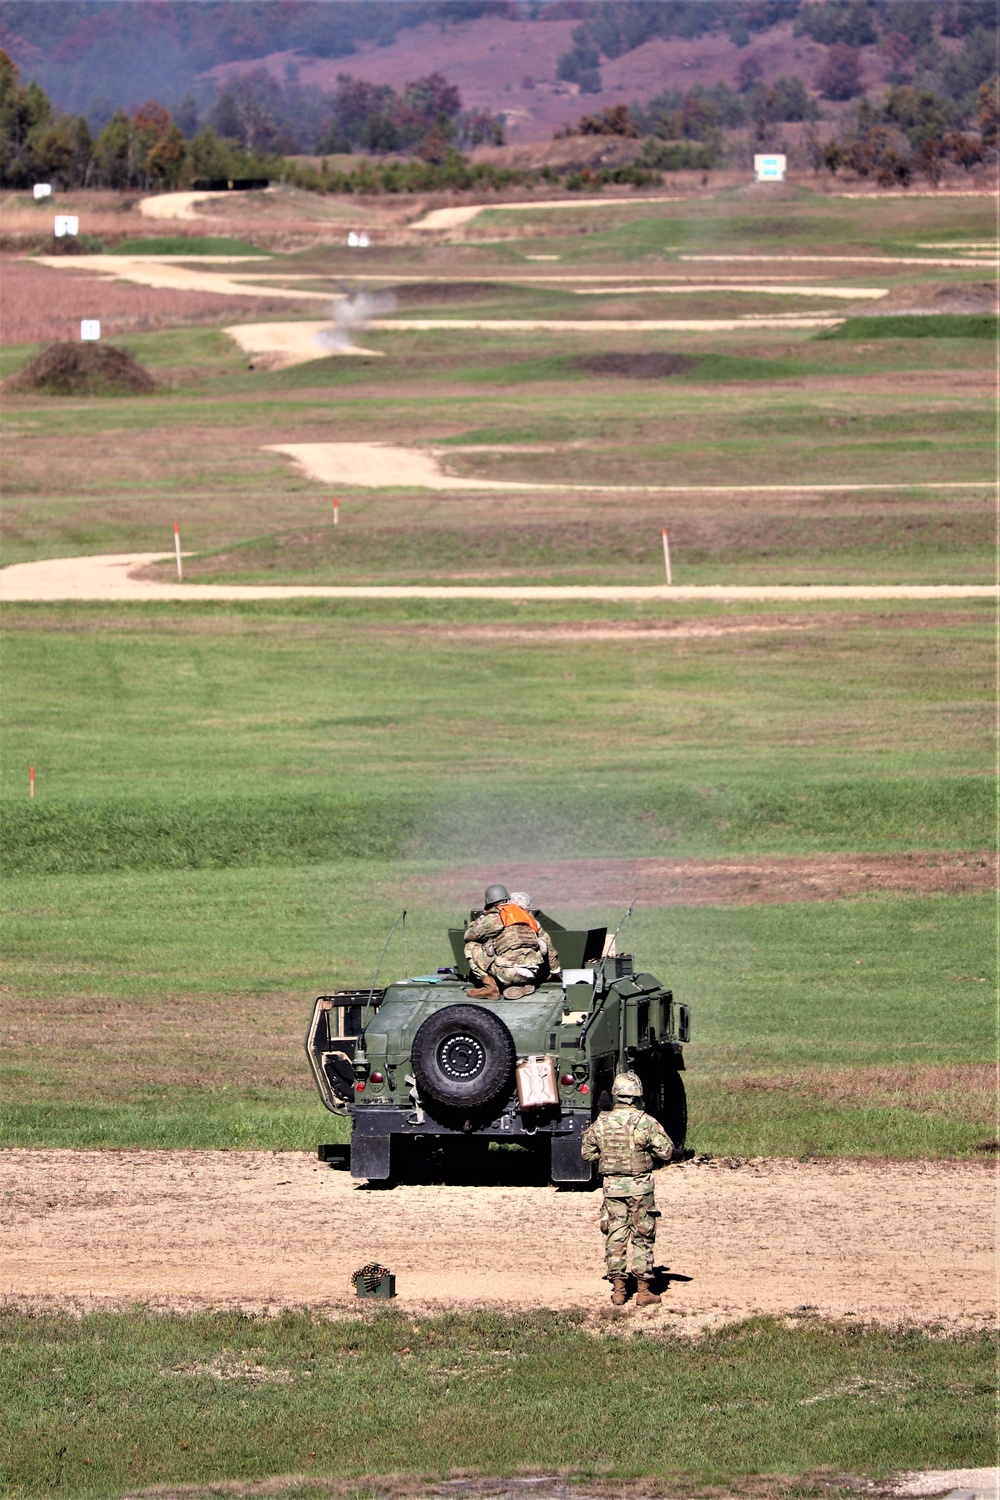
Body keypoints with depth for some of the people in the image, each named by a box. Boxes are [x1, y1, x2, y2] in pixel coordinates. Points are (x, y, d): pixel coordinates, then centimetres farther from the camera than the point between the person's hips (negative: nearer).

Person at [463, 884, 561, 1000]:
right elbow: (547, 943, 26)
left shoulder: (494, 917, 1)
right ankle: (521, 987, 8)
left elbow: (469, 936, 9)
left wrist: (475, 922, 32)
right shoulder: (528, 916, 20)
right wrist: (555, 970, 38)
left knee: (471, 947, 8)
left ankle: (490, 987, -1)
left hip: (509, 972, -6)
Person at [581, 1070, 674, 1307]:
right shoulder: (646, 1122, -11)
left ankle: (618, 1289, 10)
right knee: (642, 1238, 5)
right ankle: (644, 1290, 6)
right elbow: (666, 1152, -8)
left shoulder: (601, 1123, -2)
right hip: (640, 1188, -2)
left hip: (612, 1187, 2)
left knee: (615, 1237, 10)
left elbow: (587, 1153, 7)